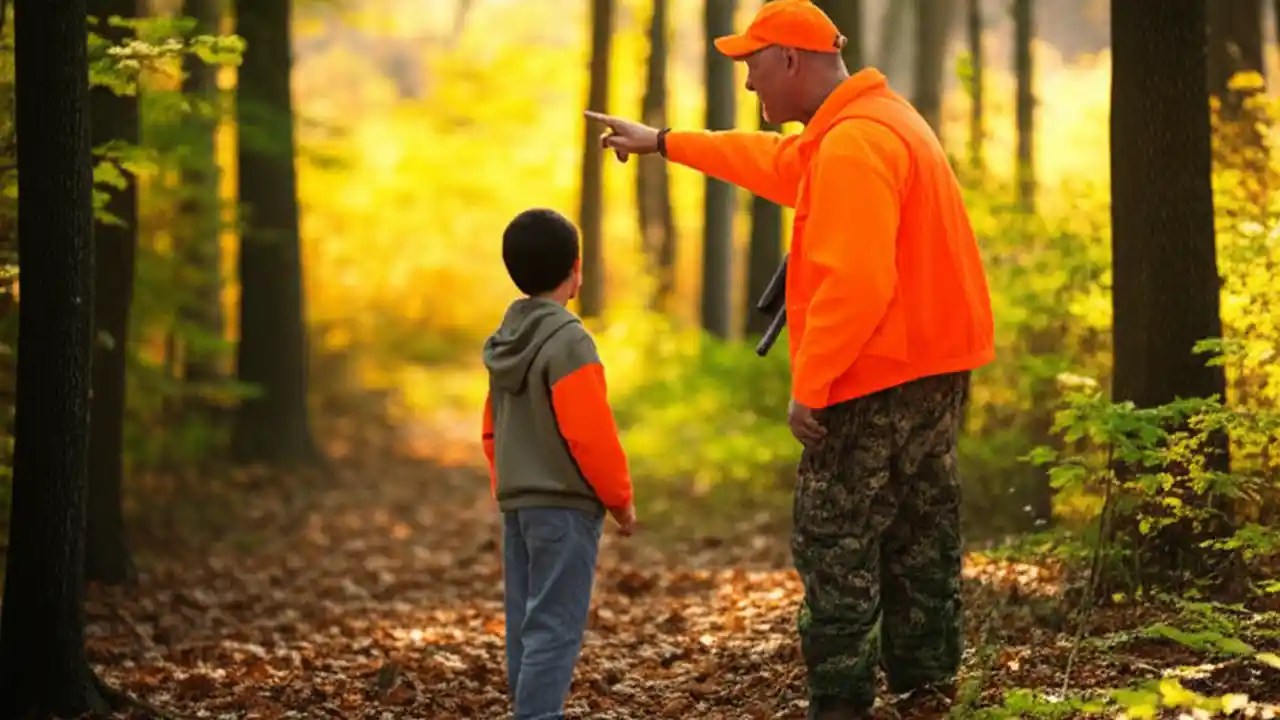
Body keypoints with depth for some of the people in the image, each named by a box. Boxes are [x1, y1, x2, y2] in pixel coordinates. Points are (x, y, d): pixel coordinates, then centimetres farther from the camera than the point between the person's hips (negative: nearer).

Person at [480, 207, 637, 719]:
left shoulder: (504, 342, 11)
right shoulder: (568, 341, -15)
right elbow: (590, 433, -17)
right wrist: (620, 498, -6)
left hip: (516, 504, 8)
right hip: (564, 505, -8)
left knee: (525, 624, 11)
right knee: (555, 626, -9)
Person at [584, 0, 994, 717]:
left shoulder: (853, 145, -19)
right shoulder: (878, 120, 15)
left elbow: (854, 282, -27)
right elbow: (777, 162, 32)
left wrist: (810, 383, -21)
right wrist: (665, 142, 38)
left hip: (879, 383, -10)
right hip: (935, 365, 10)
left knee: (835, 543, -3)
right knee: (919, 537, 15)